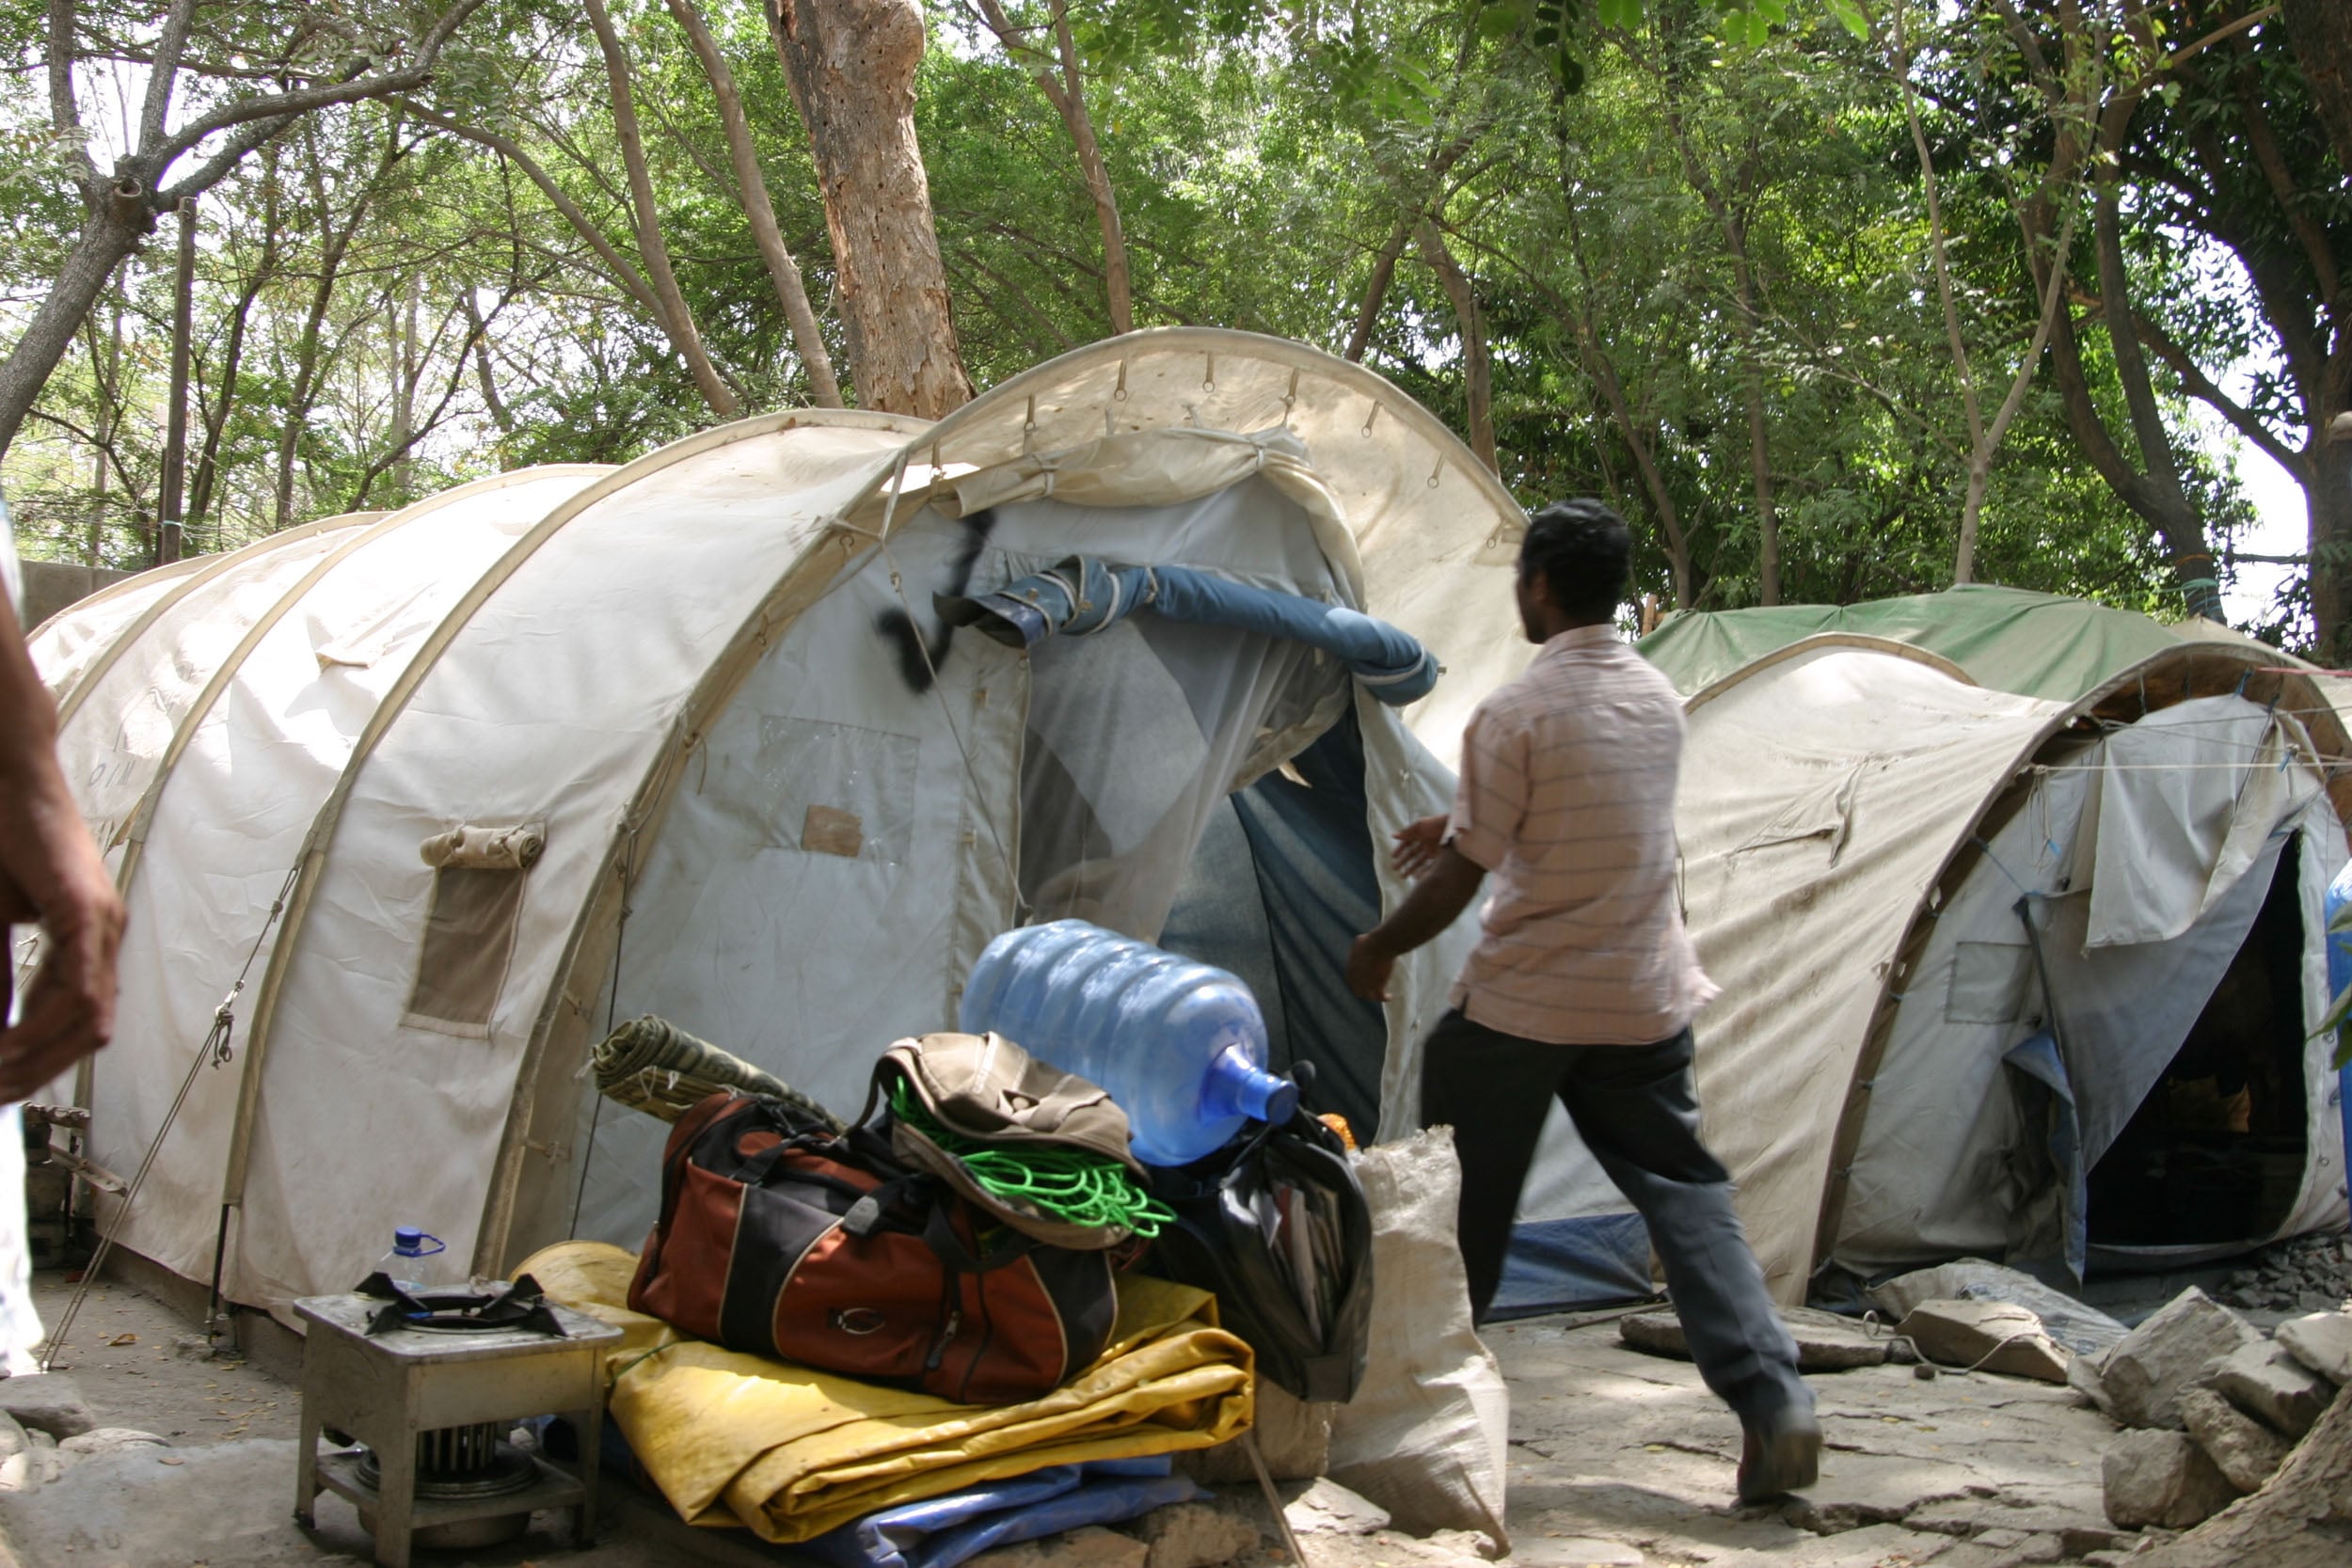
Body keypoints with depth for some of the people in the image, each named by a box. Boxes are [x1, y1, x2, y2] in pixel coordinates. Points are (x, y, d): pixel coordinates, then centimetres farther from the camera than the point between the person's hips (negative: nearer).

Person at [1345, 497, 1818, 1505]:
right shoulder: (1659, 701, 7)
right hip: (1646, 1001, 5)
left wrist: (1379, 951, 4)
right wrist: (1459, 828, 31)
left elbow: (1462, 875, -12)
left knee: (1463, 1202, 10)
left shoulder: (1516, 714, -15)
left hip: (1521, 1005, -5)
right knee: (1683, 1193, 5)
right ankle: (1772, 1397, -9)